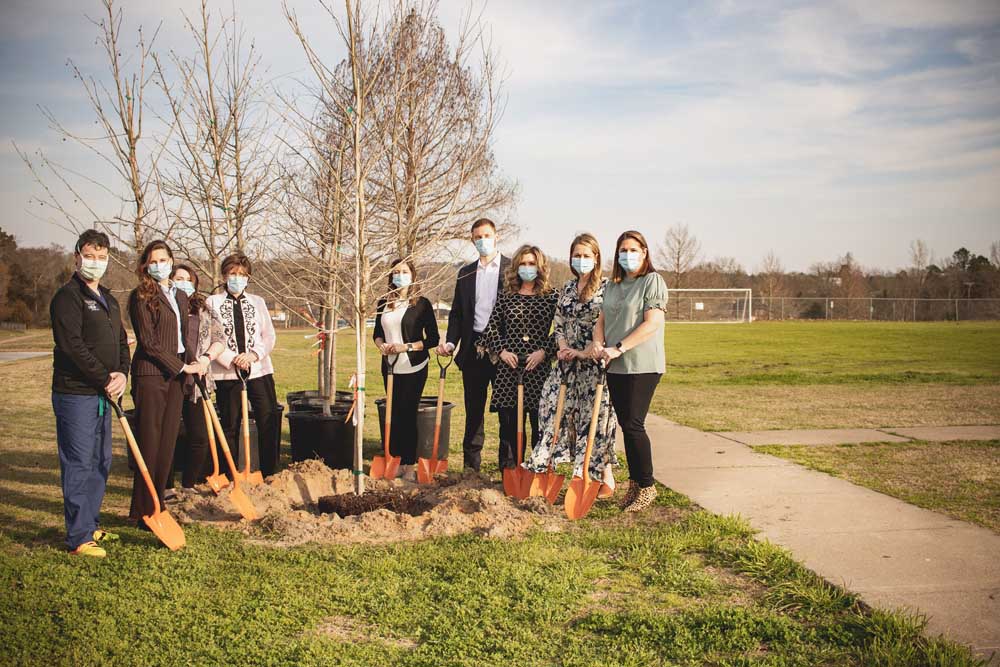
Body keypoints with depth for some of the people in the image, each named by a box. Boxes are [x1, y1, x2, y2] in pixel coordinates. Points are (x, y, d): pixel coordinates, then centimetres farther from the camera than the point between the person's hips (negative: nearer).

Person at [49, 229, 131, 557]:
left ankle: (91, 525, 27)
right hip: (76, 394, -9)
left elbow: (121, 341, 16)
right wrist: (106, 379, -16)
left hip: (103, 394, 9)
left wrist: (122, 374, -2)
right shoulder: (68, 296, -10)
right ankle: (79, 539, 2)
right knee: (79, 465, -4)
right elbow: (72, 345, -19)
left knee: (101, 463, 15)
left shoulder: (108, 299, 17)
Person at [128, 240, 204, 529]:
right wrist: (183, 366, -12)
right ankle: (143, 512, 5)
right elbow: (149, 341, -12)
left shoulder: (180, 296, 16)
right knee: (149, 444, -3)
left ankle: (157, 505, 20)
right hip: (150, 374, -7)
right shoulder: (141, 296, -6)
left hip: (175, 375, 7)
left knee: (167, 443, 10)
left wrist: (194, 361, 1)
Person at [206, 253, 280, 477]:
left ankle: (269, 475, 6)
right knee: (230, 426, 4)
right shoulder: (213, 302, 5)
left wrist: (253, 355, -9)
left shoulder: (258, 302, 13)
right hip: (227, 373, -2)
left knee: (270, 421, -4)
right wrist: (232, 359, -13)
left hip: (259, 369, 2)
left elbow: (269, 336, 8)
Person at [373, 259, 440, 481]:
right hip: (390, 366, 4)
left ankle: (410, 467, 5)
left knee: (408, 414, -3)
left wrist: (407, 347, -16)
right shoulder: (383, 303, 9)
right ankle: (396, 461, 16)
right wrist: (381, 345, -5)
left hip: (413, 368, -4)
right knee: (393, 414, 7)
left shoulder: (422, 304, -4)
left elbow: (433, 338, -5)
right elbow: (377, 333, 17)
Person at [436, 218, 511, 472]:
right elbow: (457, 312, 15)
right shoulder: (465, 273, 14)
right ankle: (471, 465, 18)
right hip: (473, 347, 4)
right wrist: (451, 342, 1)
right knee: (473, 408, 10)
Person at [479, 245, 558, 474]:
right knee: (509, 421, 4)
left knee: (540, 420, 0)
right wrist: (501, 350, -2)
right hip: (508, 366, 2)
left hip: (539, 367, -2)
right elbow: (491, 327, 12)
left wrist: (545, 351, -10)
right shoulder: (506, 297, 11)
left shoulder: (551, 297, 4)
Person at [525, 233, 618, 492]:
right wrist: (563, 349, -4)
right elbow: (558, 324, 14)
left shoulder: (606, 287, -5)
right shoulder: (566, 289, 14)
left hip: (596, 363, -6)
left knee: (596, 416, -4)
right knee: (558, 411, 4)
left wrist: (586, 353, -15)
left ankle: (606, 477, 4)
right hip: (568, 363, 6)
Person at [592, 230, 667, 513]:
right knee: (625, 425, 9)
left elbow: (652, 323, -15)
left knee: (633, 425, -9)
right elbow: (602, 320, 17)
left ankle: (646, 486, 4)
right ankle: (634, 482, 19)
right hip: (615, 366, 7)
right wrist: (598, 343, -5)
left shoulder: (653, 281, -5)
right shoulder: (612, 285, 17)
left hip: (642, 365, -7)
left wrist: (618, 348, -18)